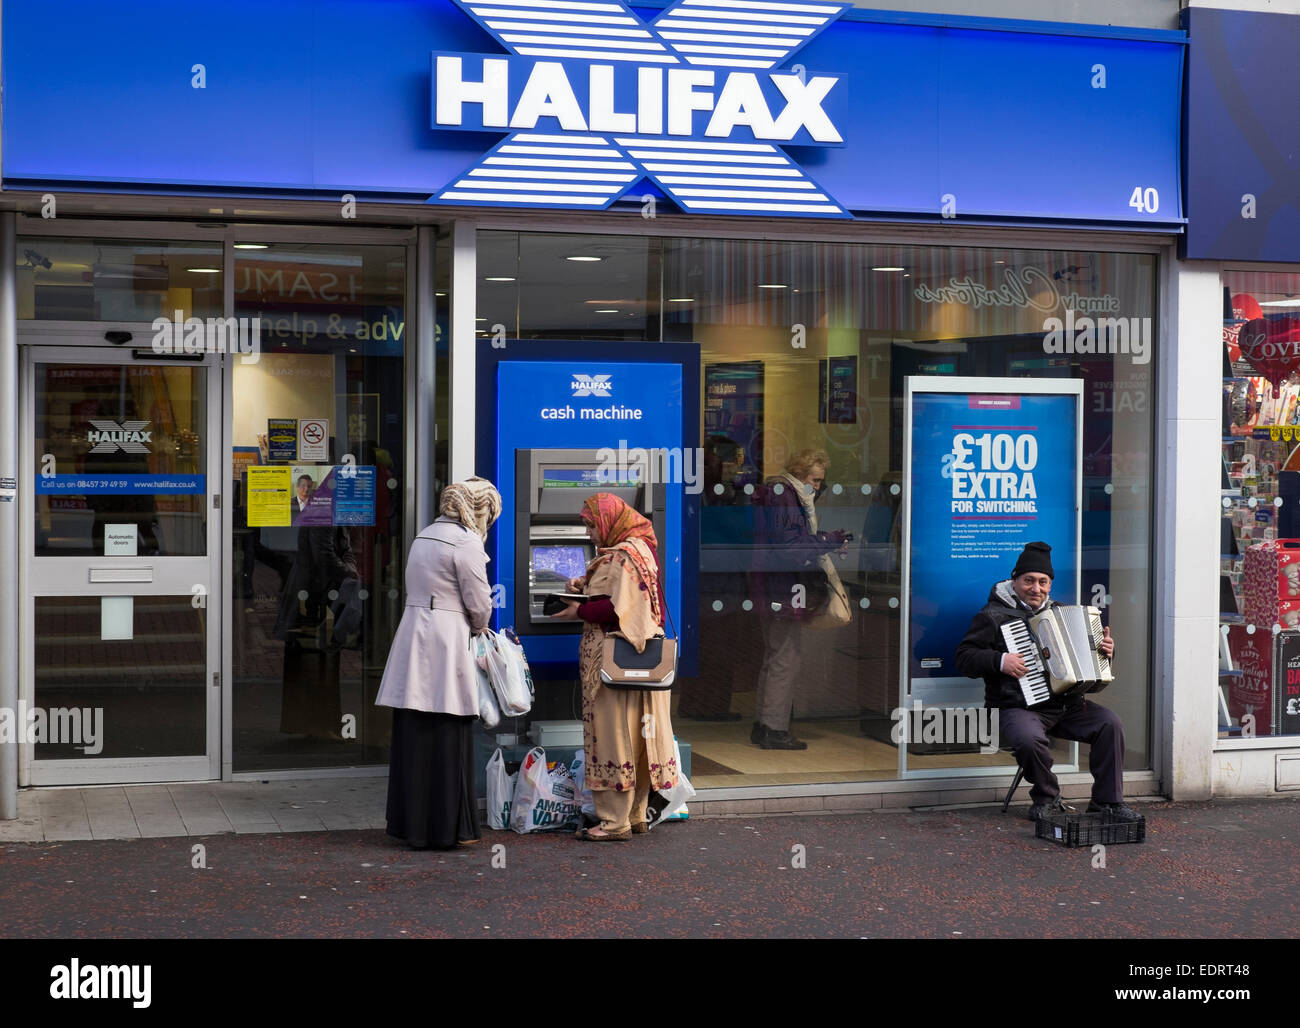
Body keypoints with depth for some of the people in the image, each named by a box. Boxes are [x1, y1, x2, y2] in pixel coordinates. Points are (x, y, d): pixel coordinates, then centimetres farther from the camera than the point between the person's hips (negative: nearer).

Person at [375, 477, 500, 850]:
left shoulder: (424, 536, 17)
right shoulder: (467, 543, -9)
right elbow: (479, 604, -7)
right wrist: (478, 628, 14)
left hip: (412, 640, 8)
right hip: (445, 645, -8)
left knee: (414, 738, 10)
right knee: (449, 740, -1)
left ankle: (411, 823, 15)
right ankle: (447, 828, 4)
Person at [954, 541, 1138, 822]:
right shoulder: (993, 616, 1)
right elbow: (965, 658, -5)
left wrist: (1104, 649, 9)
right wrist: (1000, 661, -19)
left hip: (1066, 706, 6)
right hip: (1018, 708, -5)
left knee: (1110, 723, -16)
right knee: (1029, 739, -36)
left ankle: (1107, 801, -5)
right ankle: (1046, 798, -7)